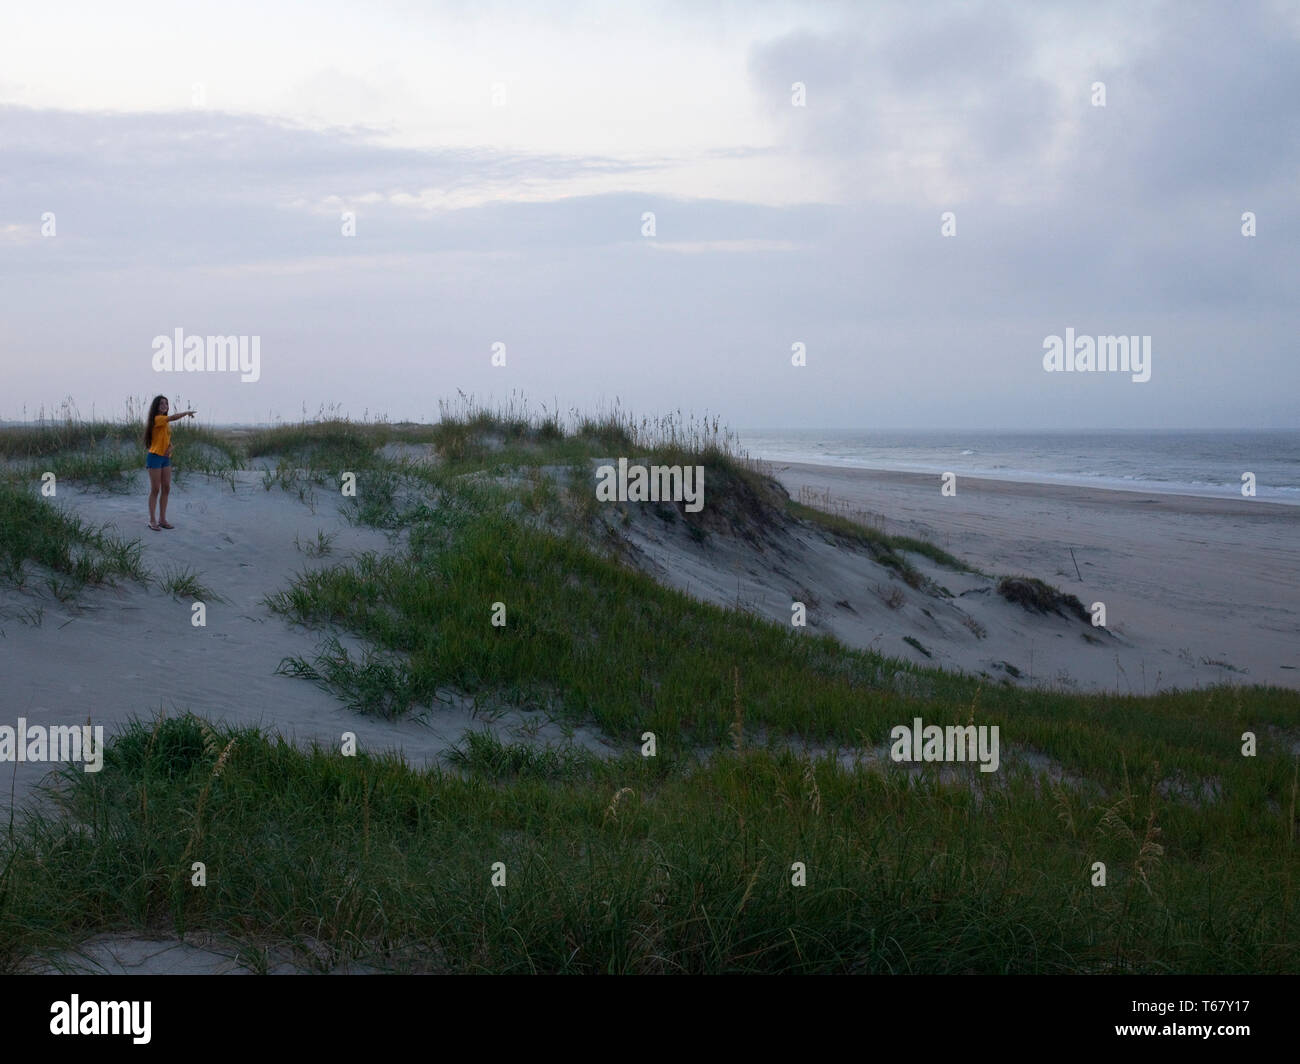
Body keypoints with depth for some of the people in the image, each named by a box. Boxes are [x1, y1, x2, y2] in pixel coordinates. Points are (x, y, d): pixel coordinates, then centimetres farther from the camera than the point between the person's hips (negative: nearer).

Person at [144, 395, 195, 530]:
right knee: (155, 489, -5)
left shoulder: (166, 422, 15)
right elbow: (174, 417, -28)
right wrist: (187, 412, -13)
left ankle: (162, 519, 13)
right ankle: (152, 520, 0)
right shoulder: (157, 419, -13)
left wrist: (170, 447, -1)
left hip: (165, 457, 8)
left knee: (166, 489, 7)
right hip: (155, 457, -8)